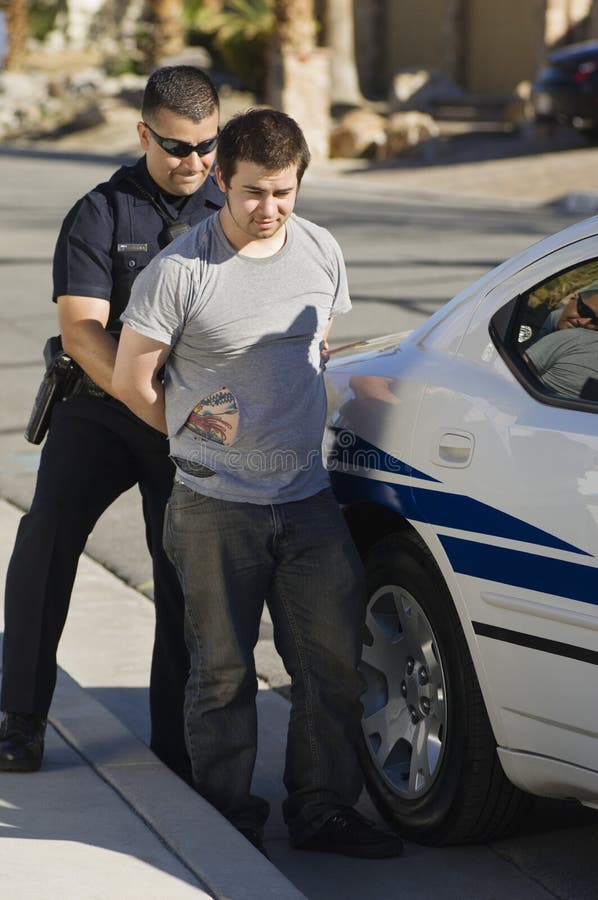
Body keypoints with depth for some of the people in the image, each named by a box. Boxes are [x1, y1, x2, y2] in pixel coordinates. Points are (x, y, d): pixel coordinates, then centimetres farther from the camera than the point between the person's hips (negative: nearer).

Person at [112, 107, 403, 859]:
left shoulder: (322, 253, 4)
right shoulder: (180, 272, -12)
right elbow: (132, 380, -3)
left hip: (309, 498, 5)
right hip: (216, 507, -4)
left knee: (333, 661, 6)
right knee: (223, 671, 4)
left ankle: (323, 811, 19)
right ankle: (229, 823, 17)